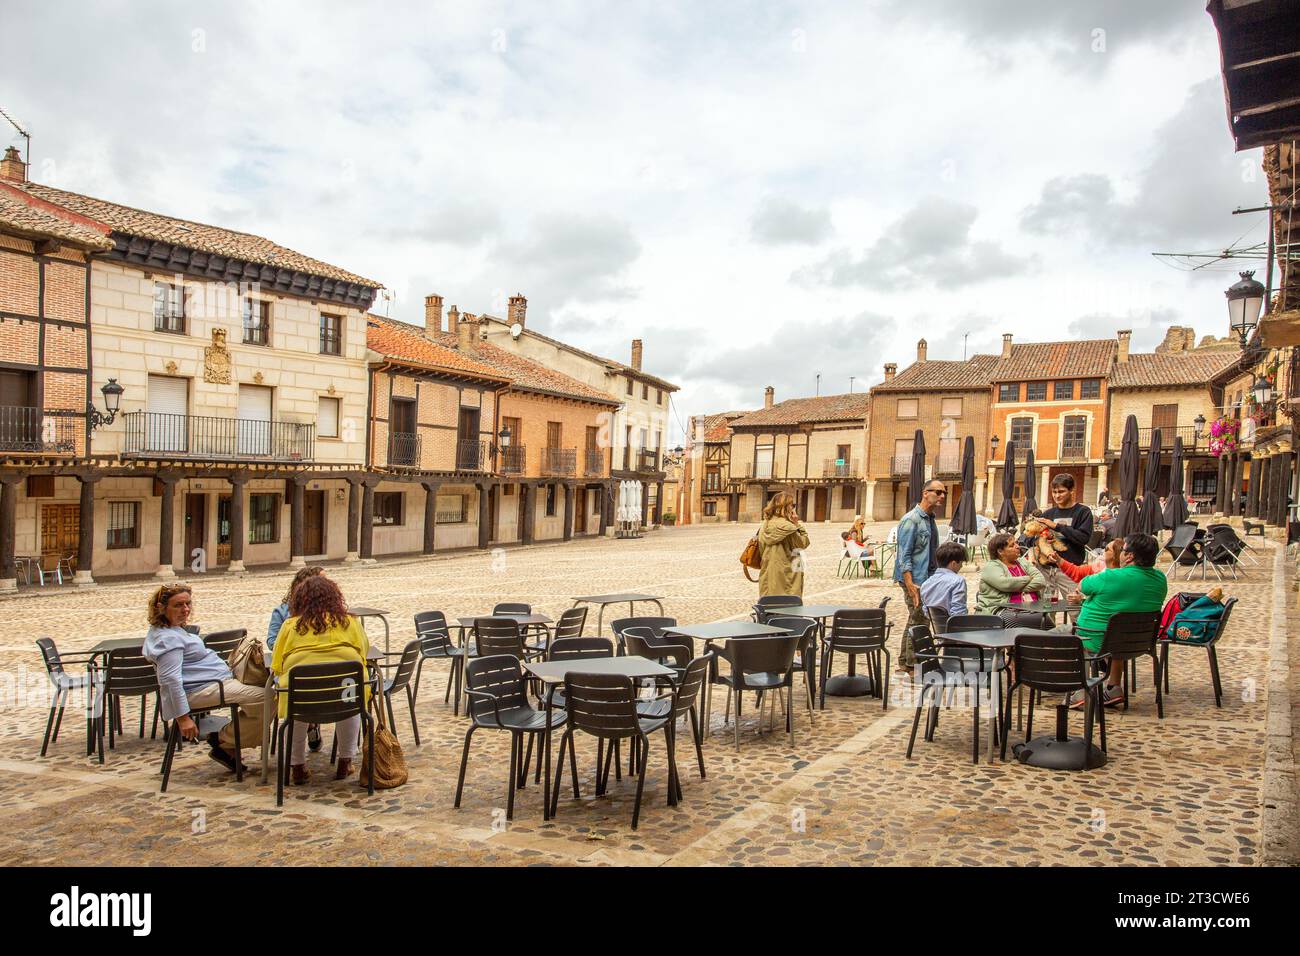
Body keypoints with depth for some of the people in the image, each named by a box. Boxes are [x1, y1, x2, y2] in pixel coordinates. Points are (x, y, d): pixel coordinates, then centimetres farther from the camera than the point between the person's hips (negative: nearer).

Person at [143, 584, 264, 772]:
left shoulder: (173, 631, 16)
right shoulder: (167, 638, -18)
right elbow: (171, 679, -25)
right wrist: (183, 717, -27)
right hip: (204, 690, -12)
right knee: (266, 699, -22)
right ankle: (223, 741, -5)